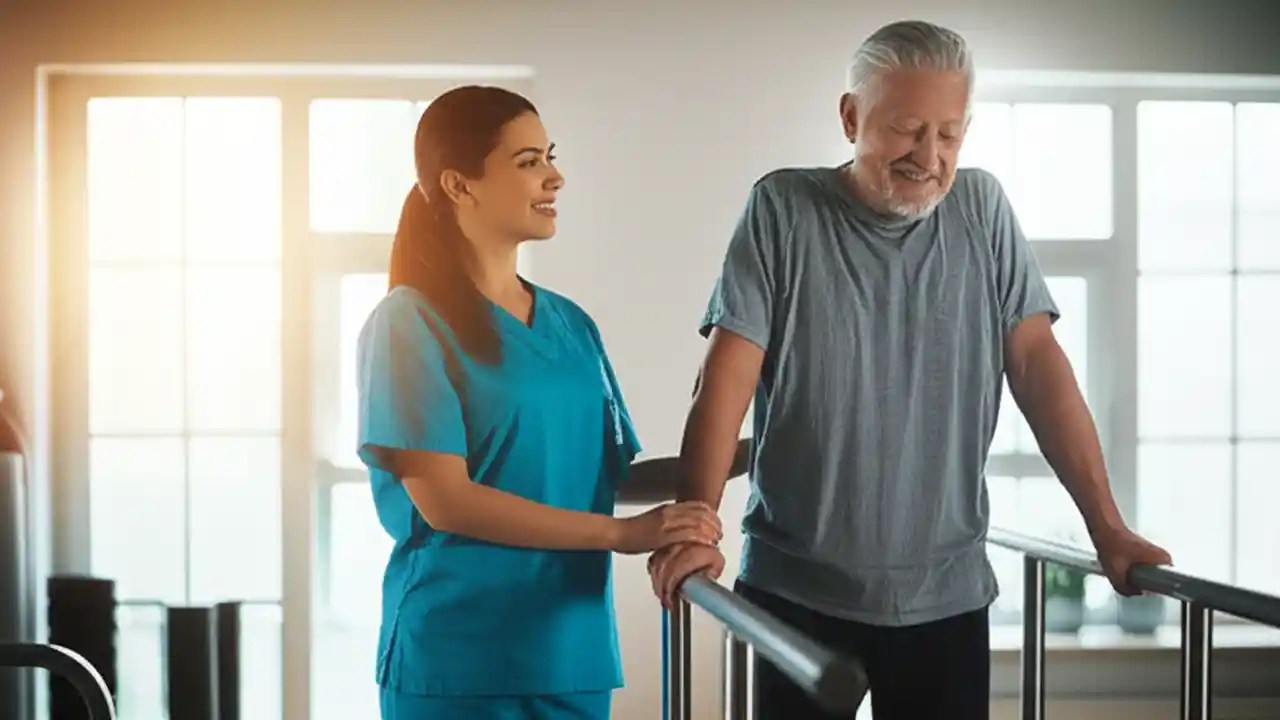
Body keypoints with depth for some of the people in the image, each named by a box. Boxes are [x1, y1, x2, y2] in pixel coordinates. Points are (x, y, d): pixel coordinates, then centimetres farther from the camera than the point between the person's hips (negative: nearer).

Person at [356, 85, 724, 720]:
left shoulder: (571, 324, 11)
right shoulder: (412, 322, -8)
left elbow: (610, 475, 13)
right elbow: (444, 499, -16)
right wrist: (622, 535, -16)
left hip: (574, 654, 6)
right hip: (456, 661, -6)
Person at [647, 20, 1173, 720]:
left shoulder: (981, 208, 4)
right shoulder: (783, 207, -3)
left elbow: (1038, 365, 2)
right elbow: (729, 376, -8)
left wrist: (1107, 528, -4)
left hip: (948, 591, 2)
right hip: (797, 589, -2)